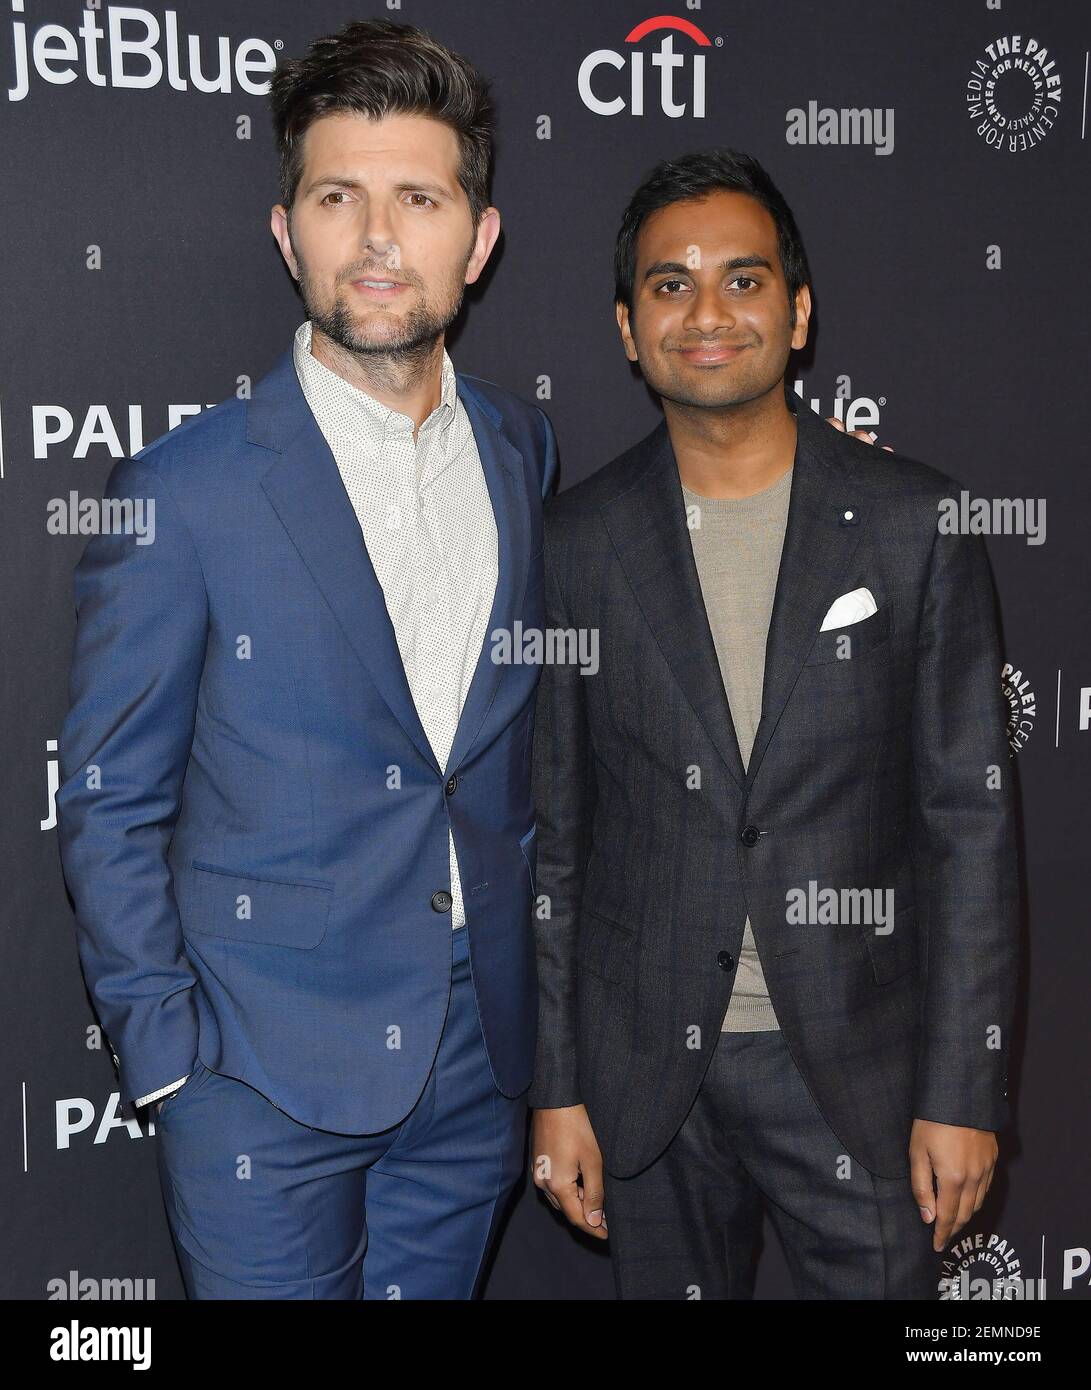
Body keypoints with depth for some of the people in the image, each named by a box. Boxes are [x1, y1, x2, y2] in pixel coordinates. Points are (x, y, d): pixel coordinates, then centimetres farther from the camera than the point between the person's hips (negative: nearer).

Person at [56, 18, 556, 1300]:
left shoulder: (525, 452, 3)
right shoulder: (182, 487, -11)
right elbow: (107, 801, -6)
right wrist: (166, 1053, -8)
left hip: (481, 1052, 4)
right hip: (269, 1075, -4)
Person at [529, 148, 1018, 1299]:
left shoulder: (915, 524, -4)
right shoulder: (575, 543, -1)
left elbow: (969, 817, -3)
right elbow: (551, 828, 2)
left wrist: (963, 1089, -6)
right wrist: (555, 1085, 2)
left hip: (857, 1069, -1)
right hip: (648, 1074, 1)